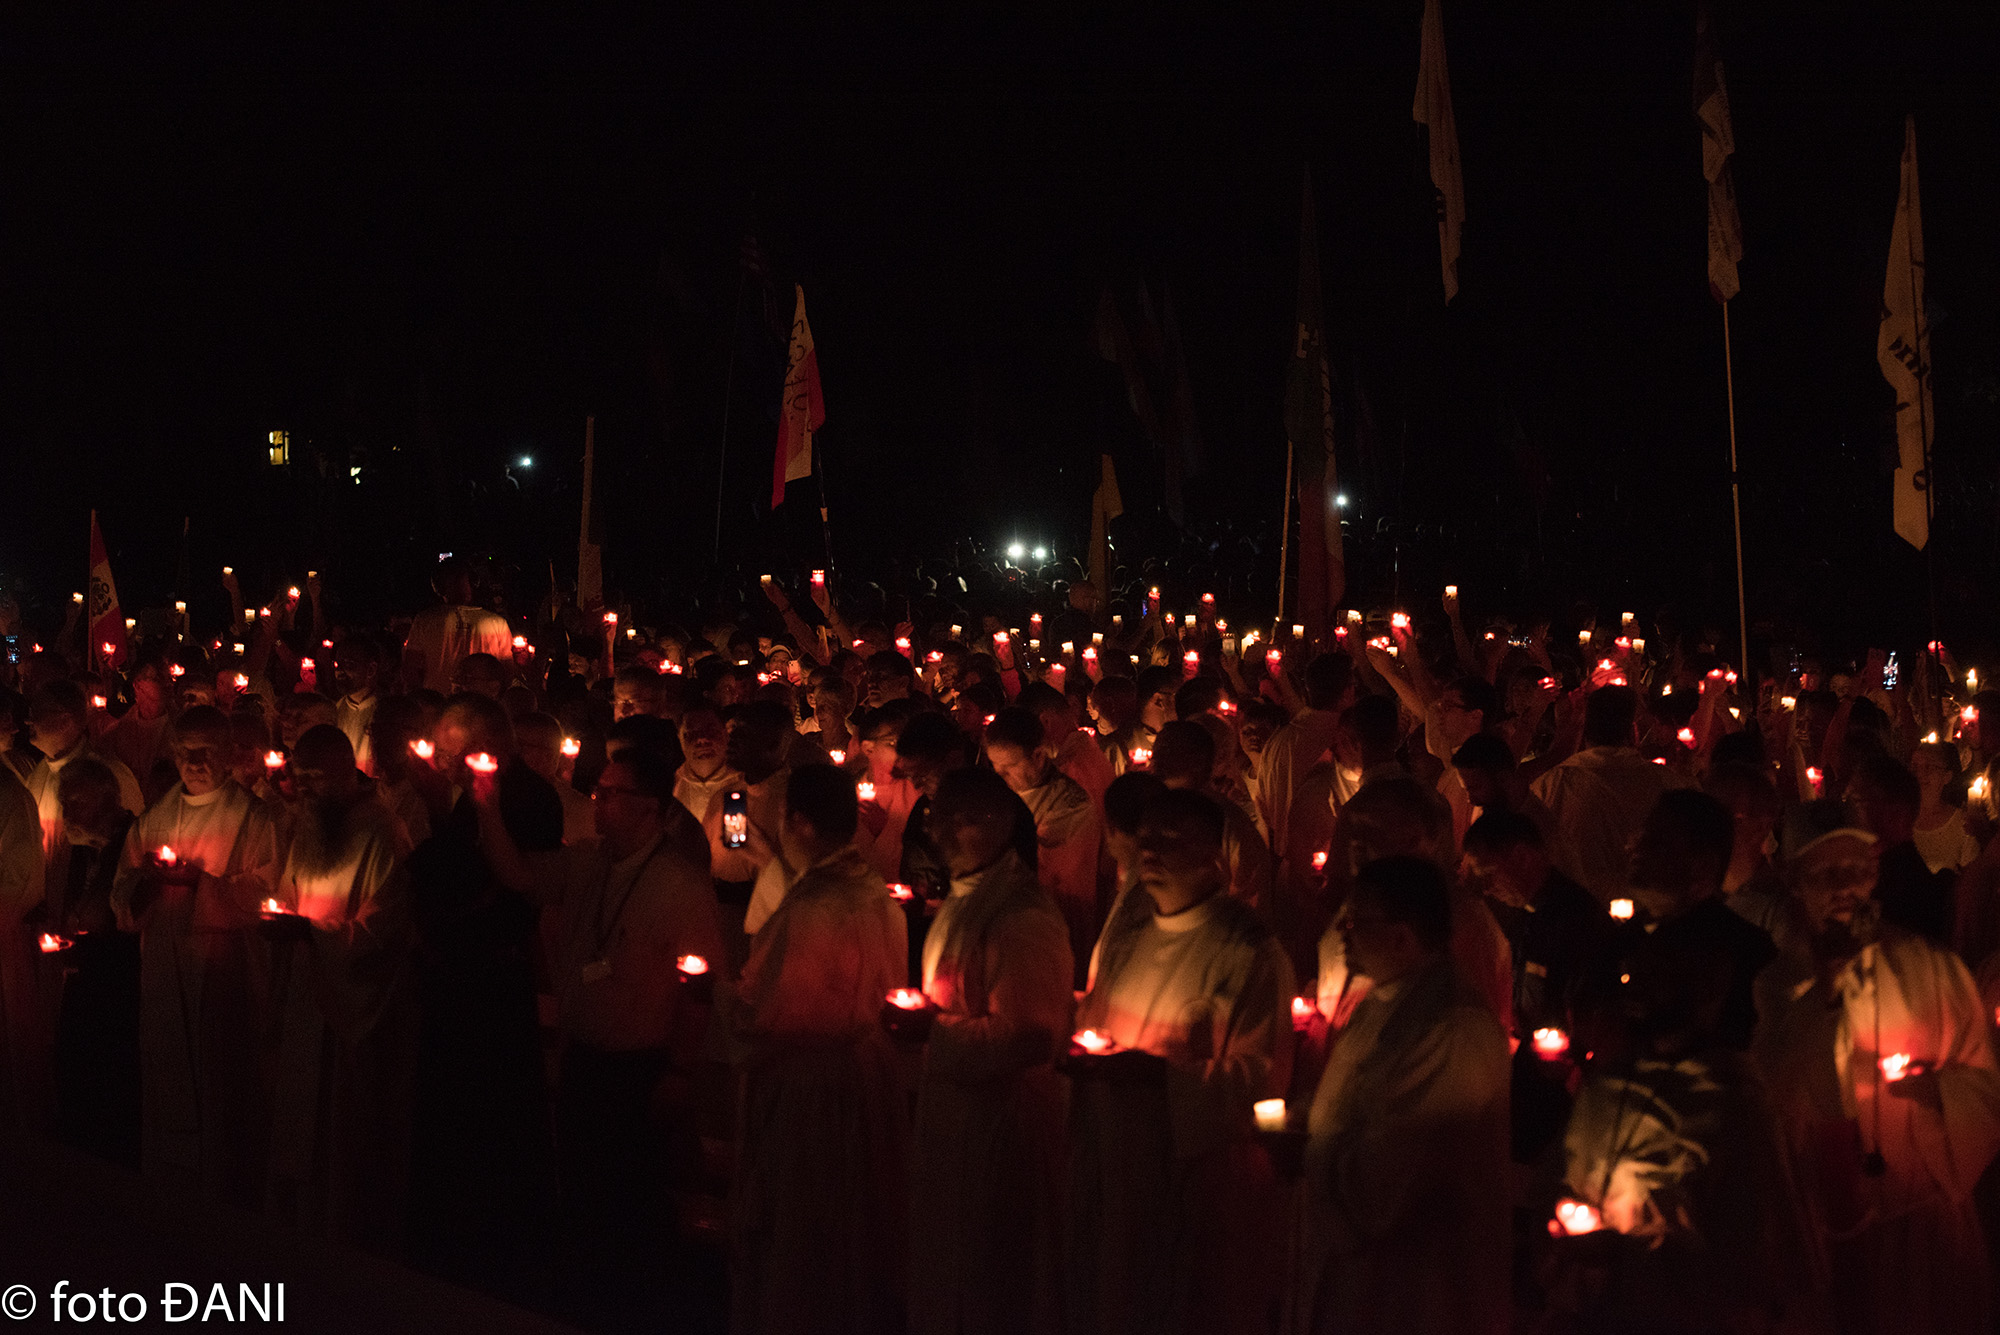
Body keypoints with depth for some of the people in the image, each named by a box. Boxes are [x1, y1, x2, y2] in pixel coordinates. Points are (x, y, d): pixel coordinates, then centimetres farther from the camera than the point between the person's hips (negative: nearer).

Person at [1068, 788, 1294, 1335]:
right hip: (1112, 1162, 6)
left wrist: (1160, 1071, -25)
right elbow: (1091, 1023, 24)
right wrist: (1080, 1054, 3)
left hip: (1198, 1167, -6)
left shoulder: (1248, 951, -12)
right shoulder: (1122, 936, 11)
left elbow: (1261, 1074, -17)